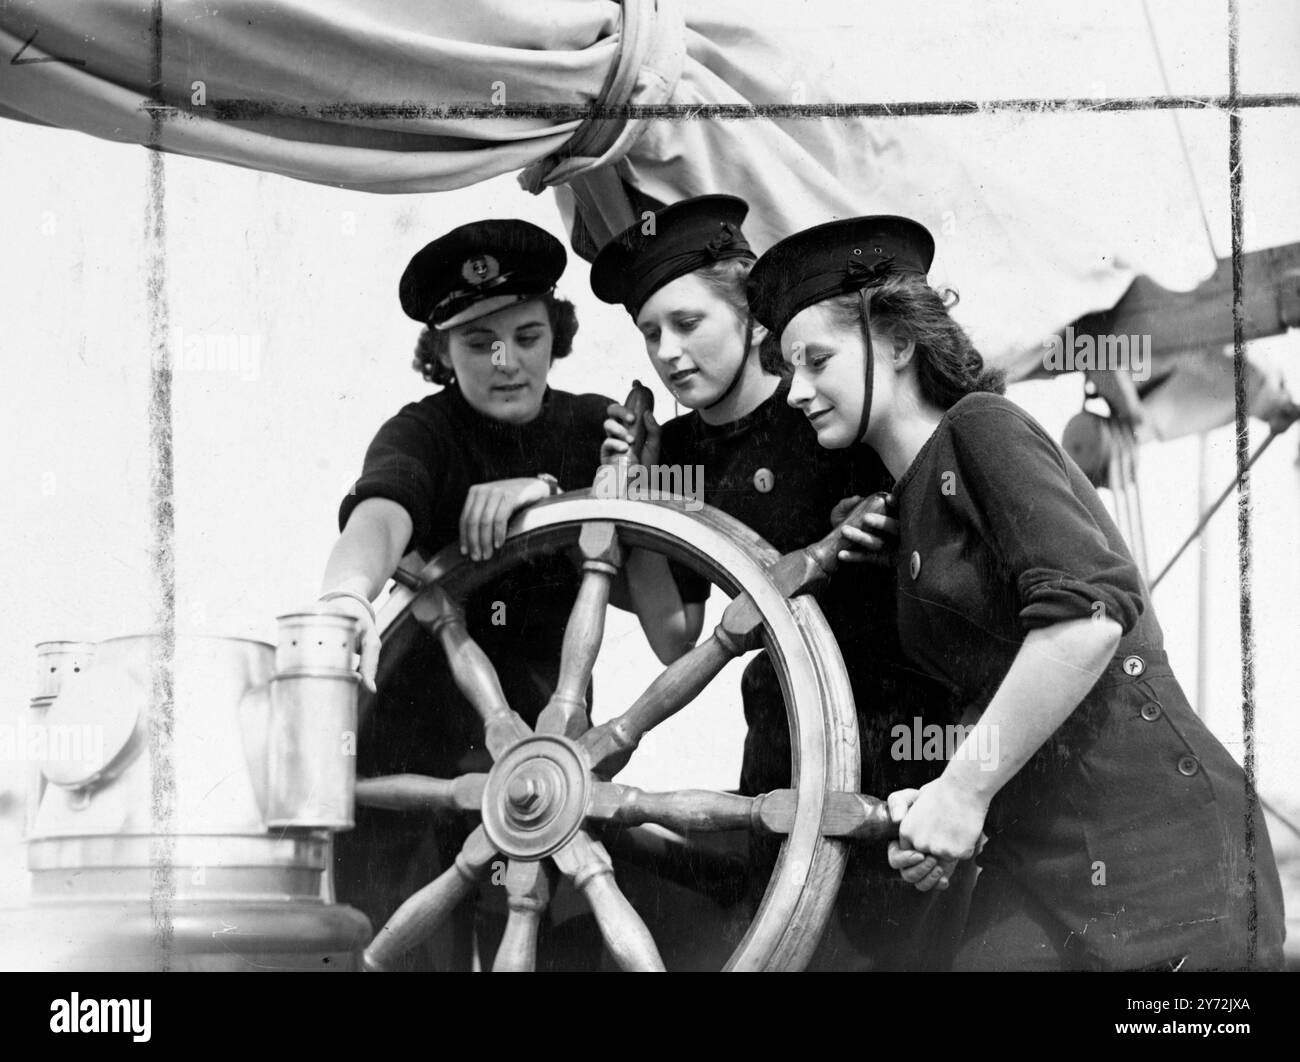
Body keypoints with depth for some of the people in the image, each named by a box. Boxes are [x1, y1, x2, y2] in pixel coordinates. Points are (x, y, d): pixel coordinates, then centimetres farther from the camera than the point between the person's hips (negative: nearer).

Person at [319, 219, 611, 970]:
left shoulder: (595, 429, 6)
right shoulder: (426, 434, -5)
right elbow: (381, 513, -28)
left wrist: (549, 493, -23)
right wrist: (347, 595, -51)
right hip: (421, 742, -3)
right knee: (411, 949, -8)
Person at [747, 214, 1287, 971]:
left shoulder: (980, 428, -5)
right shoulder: (915, 500, 20)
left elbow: (1091, 613, -20)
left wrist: (964, 789, -15)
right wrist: (945, 802, 0)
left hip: (1153, 845, -8)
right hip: (1036, 863, 8)